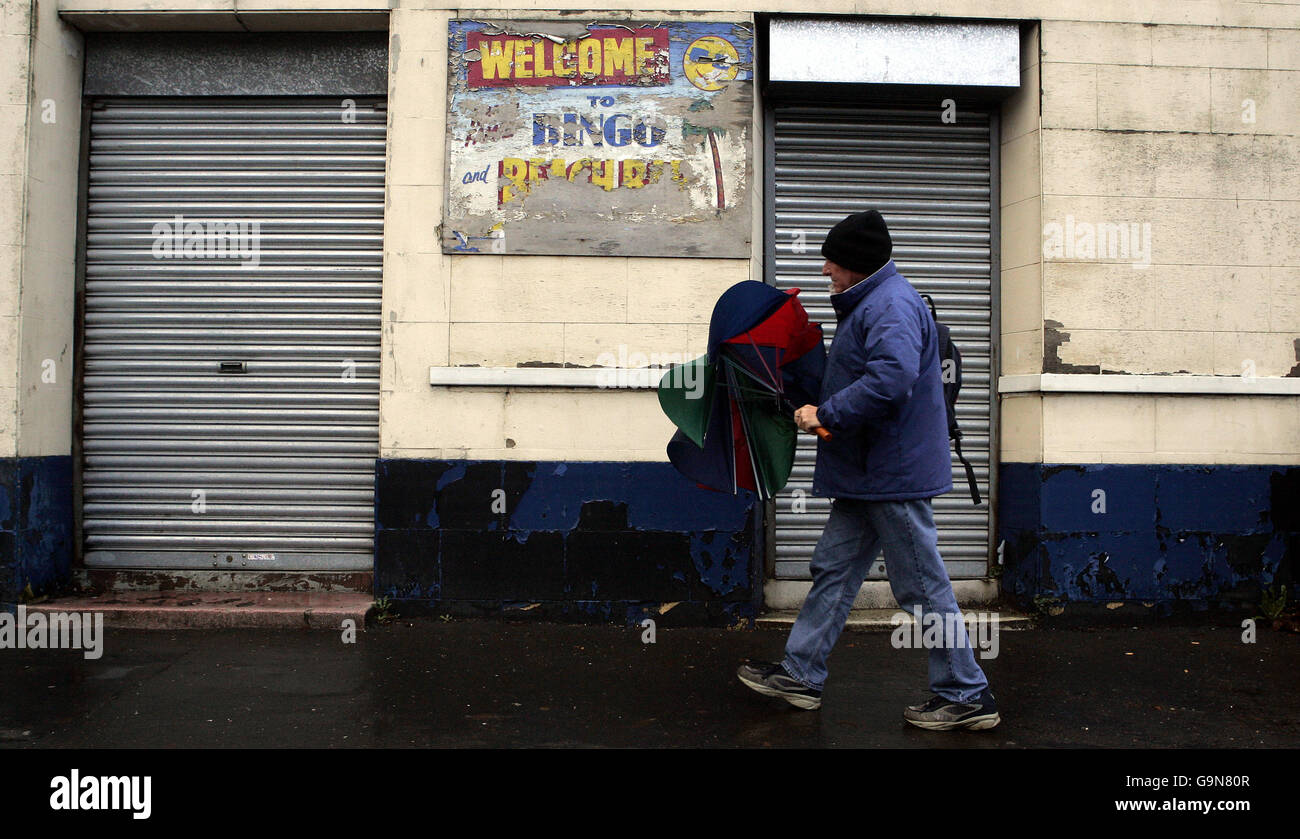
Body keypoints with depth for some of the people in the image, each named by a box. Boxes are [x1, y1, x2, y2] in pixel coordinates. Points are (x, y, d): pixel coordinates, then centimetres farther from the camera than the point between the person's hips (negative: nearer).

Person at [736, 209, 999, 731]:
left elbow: (891, 378, -33)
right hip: (869, 474, 11)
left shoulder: (891, 305, -17)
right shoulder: (869, 304, 18)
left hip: (894, 474, -11)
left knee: (923, 588, -1)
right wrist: (825, 410, 14)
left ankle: (968, 697, 13)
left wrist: (827, 414, -24)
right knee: (833, 569, 14)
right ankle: (800, 674, 23)